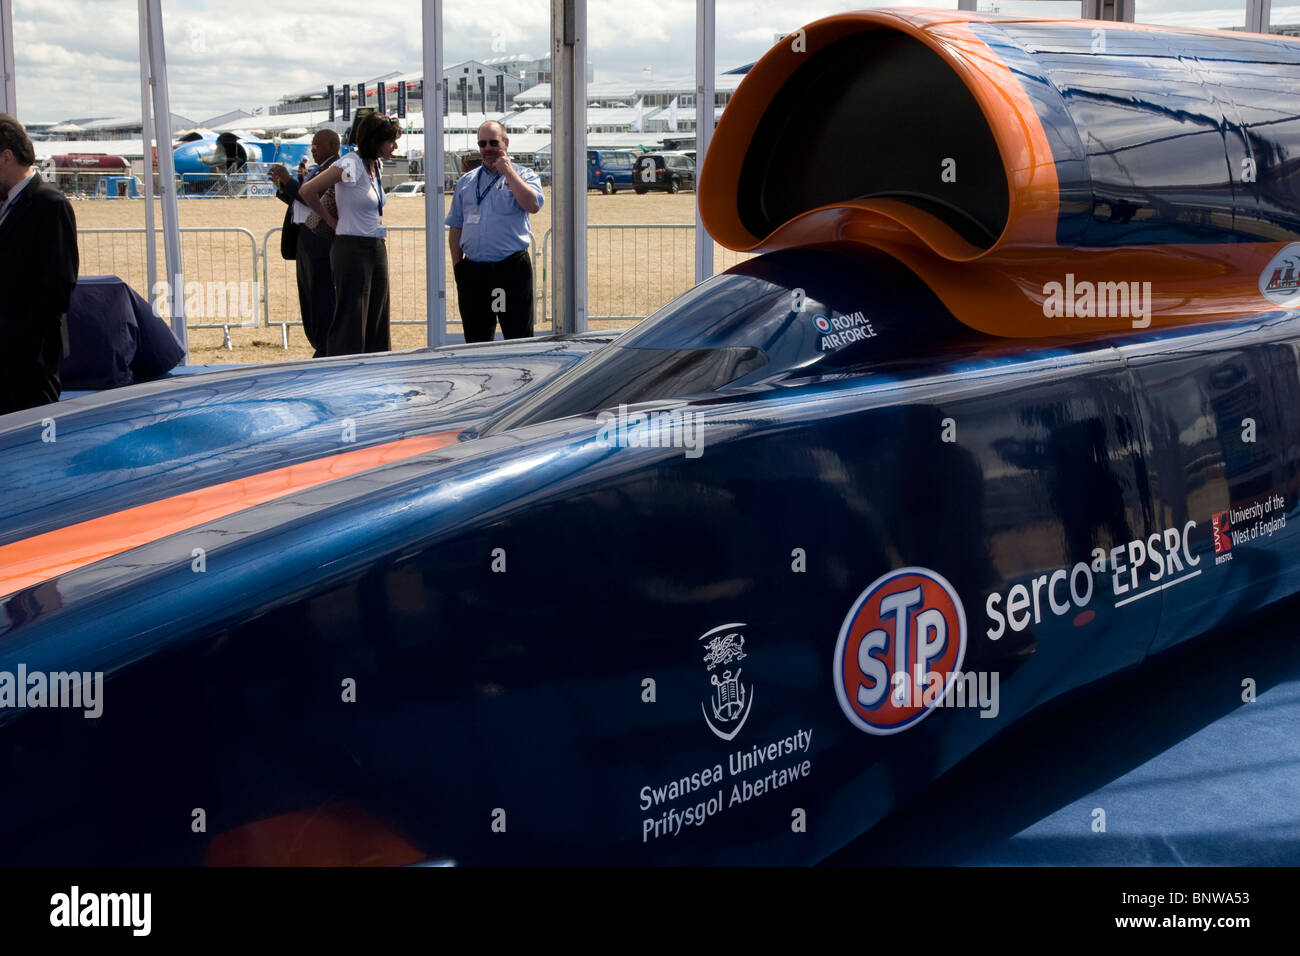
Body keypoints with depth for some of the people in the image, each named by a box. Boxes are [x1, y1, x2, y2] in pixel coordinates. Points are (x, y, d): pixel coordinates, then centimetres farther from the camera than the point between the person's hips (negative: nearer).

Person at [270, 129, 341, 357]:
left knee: (322, 295, -10)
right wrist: (281, 185, 8)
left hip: (321, 240, -10)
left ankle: (326, 353, -7)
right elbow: (301, 201, 22)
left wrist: (289, 180, -17)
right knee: (310, 295, 10)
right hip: (306, 241, 10)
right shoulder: (319, 169, 22)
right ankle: (322, 349, 14)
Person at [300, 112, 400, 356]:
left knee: (377, 323, 9)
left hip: (376, 249, 8)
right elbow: (306, 191, -15)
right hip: (353, 250, -8)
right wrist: (330, 220, -3)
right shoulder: (351, 164, -15)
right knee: (350, 323, -6)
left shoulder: (376, 164, 10)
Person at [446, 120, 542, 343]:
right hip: (472, 271, 4)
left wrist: (507, 170, -10)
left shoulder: (524, 176, 6)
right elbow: (456, 227, 18)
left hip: (512, 268, -4)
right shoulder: (466, 181, 16)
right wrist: (457, 265, 9)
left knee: (518, 338, -2)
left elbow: (533, 204, -16)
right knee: (475, 339, 8)